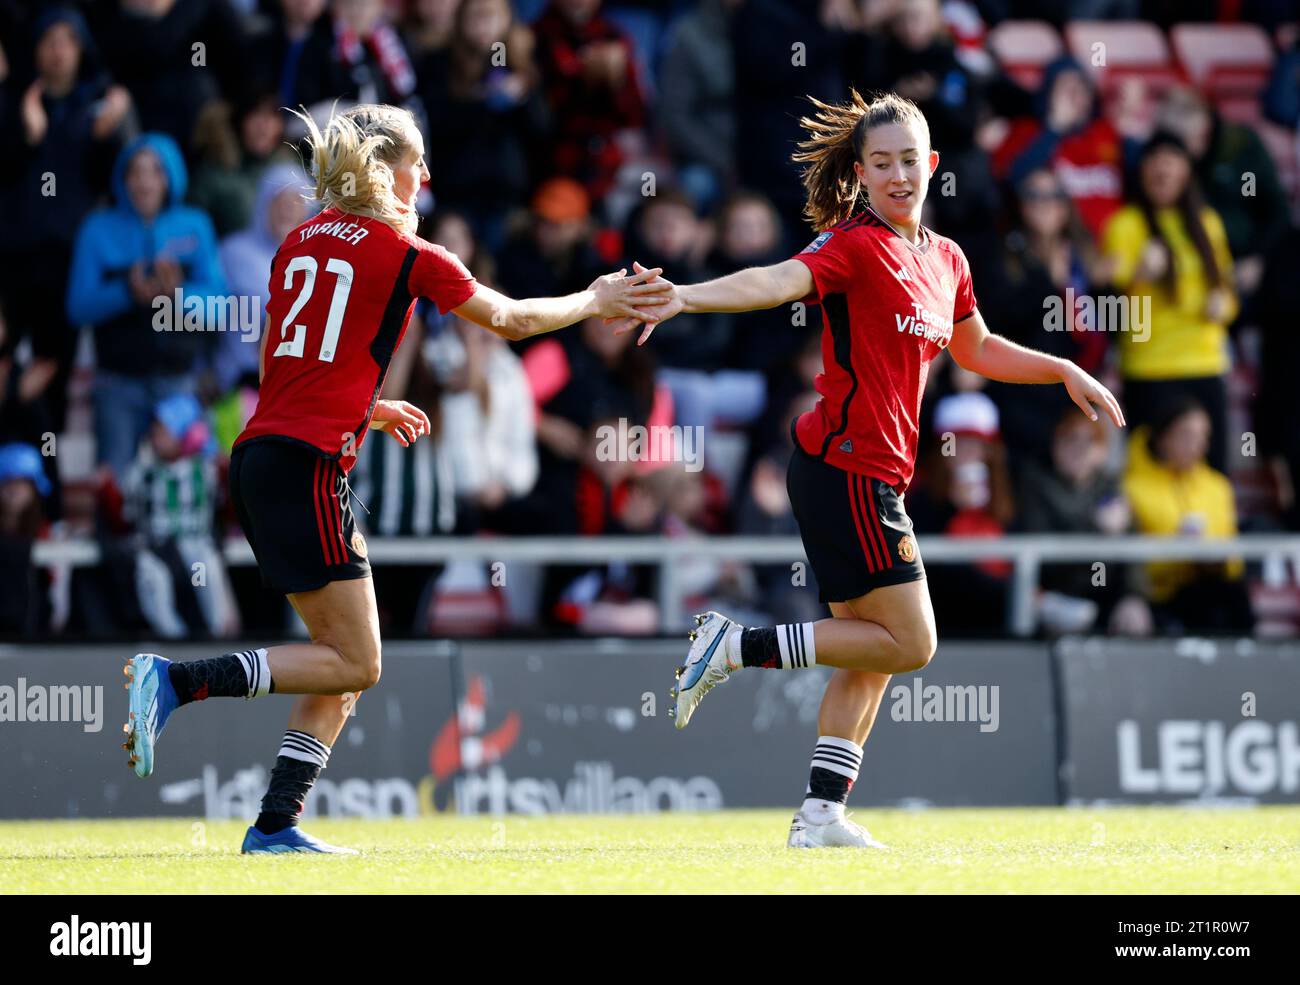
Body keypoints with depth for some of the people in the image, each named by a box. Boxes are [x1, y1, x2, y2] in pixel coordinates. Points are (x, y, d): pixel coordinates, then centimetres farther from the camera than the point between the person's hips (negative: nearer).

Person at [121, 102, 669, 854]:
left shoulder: (300, 243, 16)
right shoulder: (408, 256, -2)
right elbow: (513, 319, 11)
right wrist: (595, 303, 28)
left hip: (258, 455, 8)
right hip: (308, 467, -8)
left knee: (344, 660, 13)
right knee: (354, 664, -4)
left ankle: (276, 826, 7)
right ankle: (178, 681, -15)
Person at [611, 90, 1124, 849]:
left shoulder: (947, 259, 13)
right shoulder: (856, 245, -12)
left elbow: (976, 350, 30)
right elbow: (779, 281, -30)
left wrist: (1065, 371, 26)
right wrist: (685, 297, -47)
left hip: (880, 474, 9)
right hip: (844, 466, -9)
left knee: (872, 658, 12)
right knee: (908, 642, -10)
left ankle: (821, 816, 15)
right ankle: (736, 645, -5)